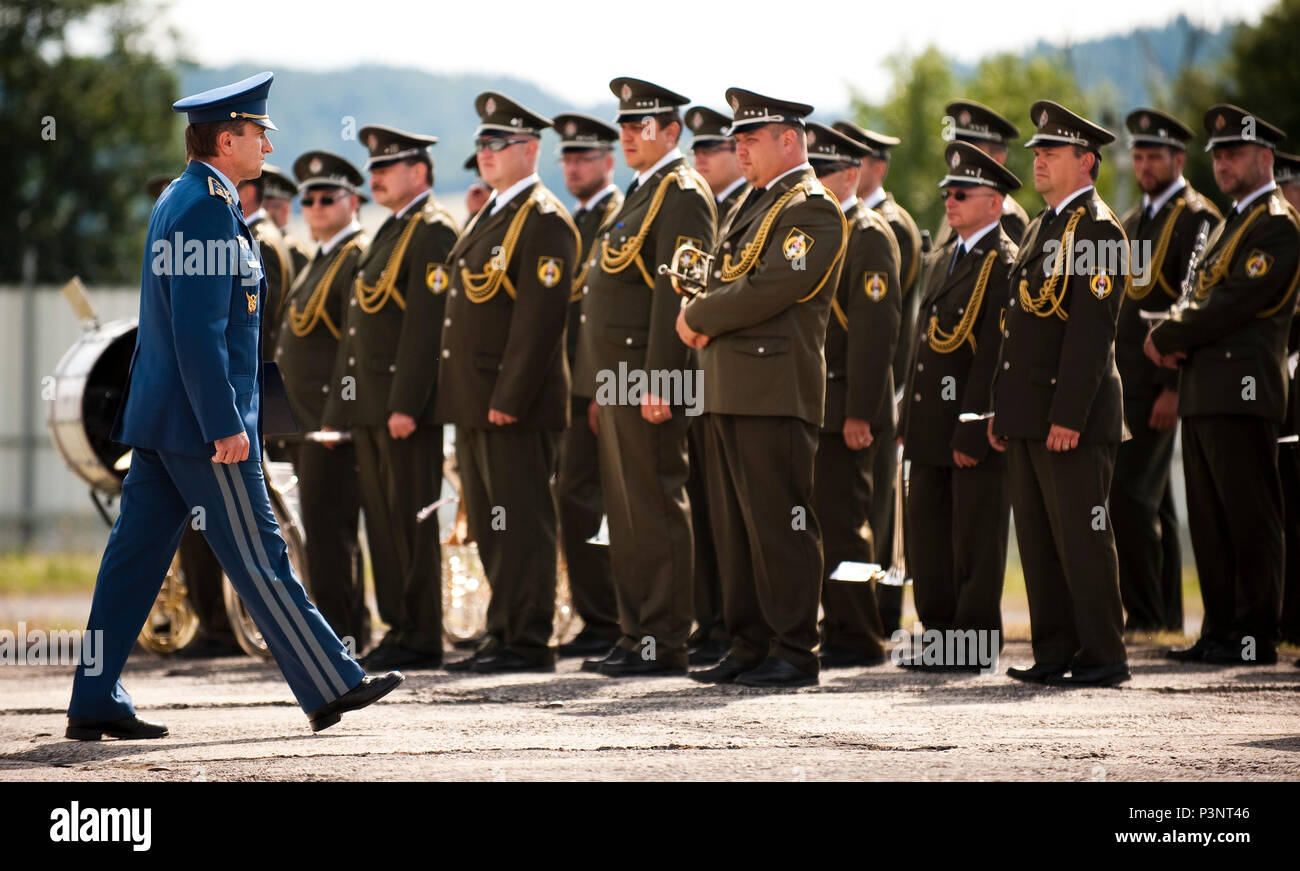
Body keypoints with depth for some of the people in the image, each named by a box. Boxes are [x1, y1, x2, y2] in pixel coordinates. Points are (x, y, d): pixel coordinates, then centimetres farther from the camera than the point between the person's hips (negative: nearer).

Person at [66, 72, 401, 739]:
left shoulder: (176, 200, 16)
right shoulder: (206, 208, -16)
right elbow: (200, 330, -22)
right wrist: (225, 427, -22)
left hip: (156, 420, 10)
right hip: (199, 420, -10)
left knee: (135, 558, 7)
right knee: (258, 558, -3)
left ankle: (95, 704, 7)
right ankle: (330, 688, 4)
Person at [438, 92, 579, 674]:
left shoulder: (544, 222, -12)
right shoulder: (489, 217, 19)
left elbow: (539, 318, -18)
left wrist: (509, 399, -21)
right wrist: (468, 398, 16)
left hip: (516, 404, -10)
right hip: (475, 401, 10)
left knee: (520, 524, -7)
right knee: (490, 525, 12)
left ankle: (527, 642, -5)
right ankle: (504, 634, 18)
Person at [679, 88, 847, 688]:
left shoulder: (812, 210, -9)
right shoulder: (751, 205, 21)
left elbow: (770, 289, -19)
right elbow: (725, 281, 23)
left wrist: (698, 317, -7)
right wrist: (705, 322, 0)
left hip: (776, 391, -9)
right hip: (728, 391, 9)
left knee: (779, 524, -7)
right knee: (734, 527, 10)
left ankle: (794, 655, -4)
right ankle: (749, 648, 16)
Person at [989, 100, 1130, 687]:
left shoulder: (1097, 230, -11)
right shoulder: (1041, 228, 18)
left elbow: (1091, 330, -17)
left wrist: (1067, 416, -22)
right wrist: (1002, 408, 17)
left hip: (1072, 416, -9)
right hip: (1028, 415, 9)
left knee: (1081, 537, -5)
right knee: (1037, 539, 10)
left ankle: (1103, 656, 0)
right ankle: (1053, 654, 15)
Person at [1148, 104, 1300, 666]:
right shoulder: (1232, 224, 23)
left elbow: (1232, 305, -17)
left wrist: (1165, 338, -7)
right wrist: (1173, 341, 1)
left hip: (1243, 392, -10)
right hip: (1205, 395, 10)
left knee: (1250, 520, -7)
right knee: (1210, 521, 10)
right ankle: (1220, 630, 14)